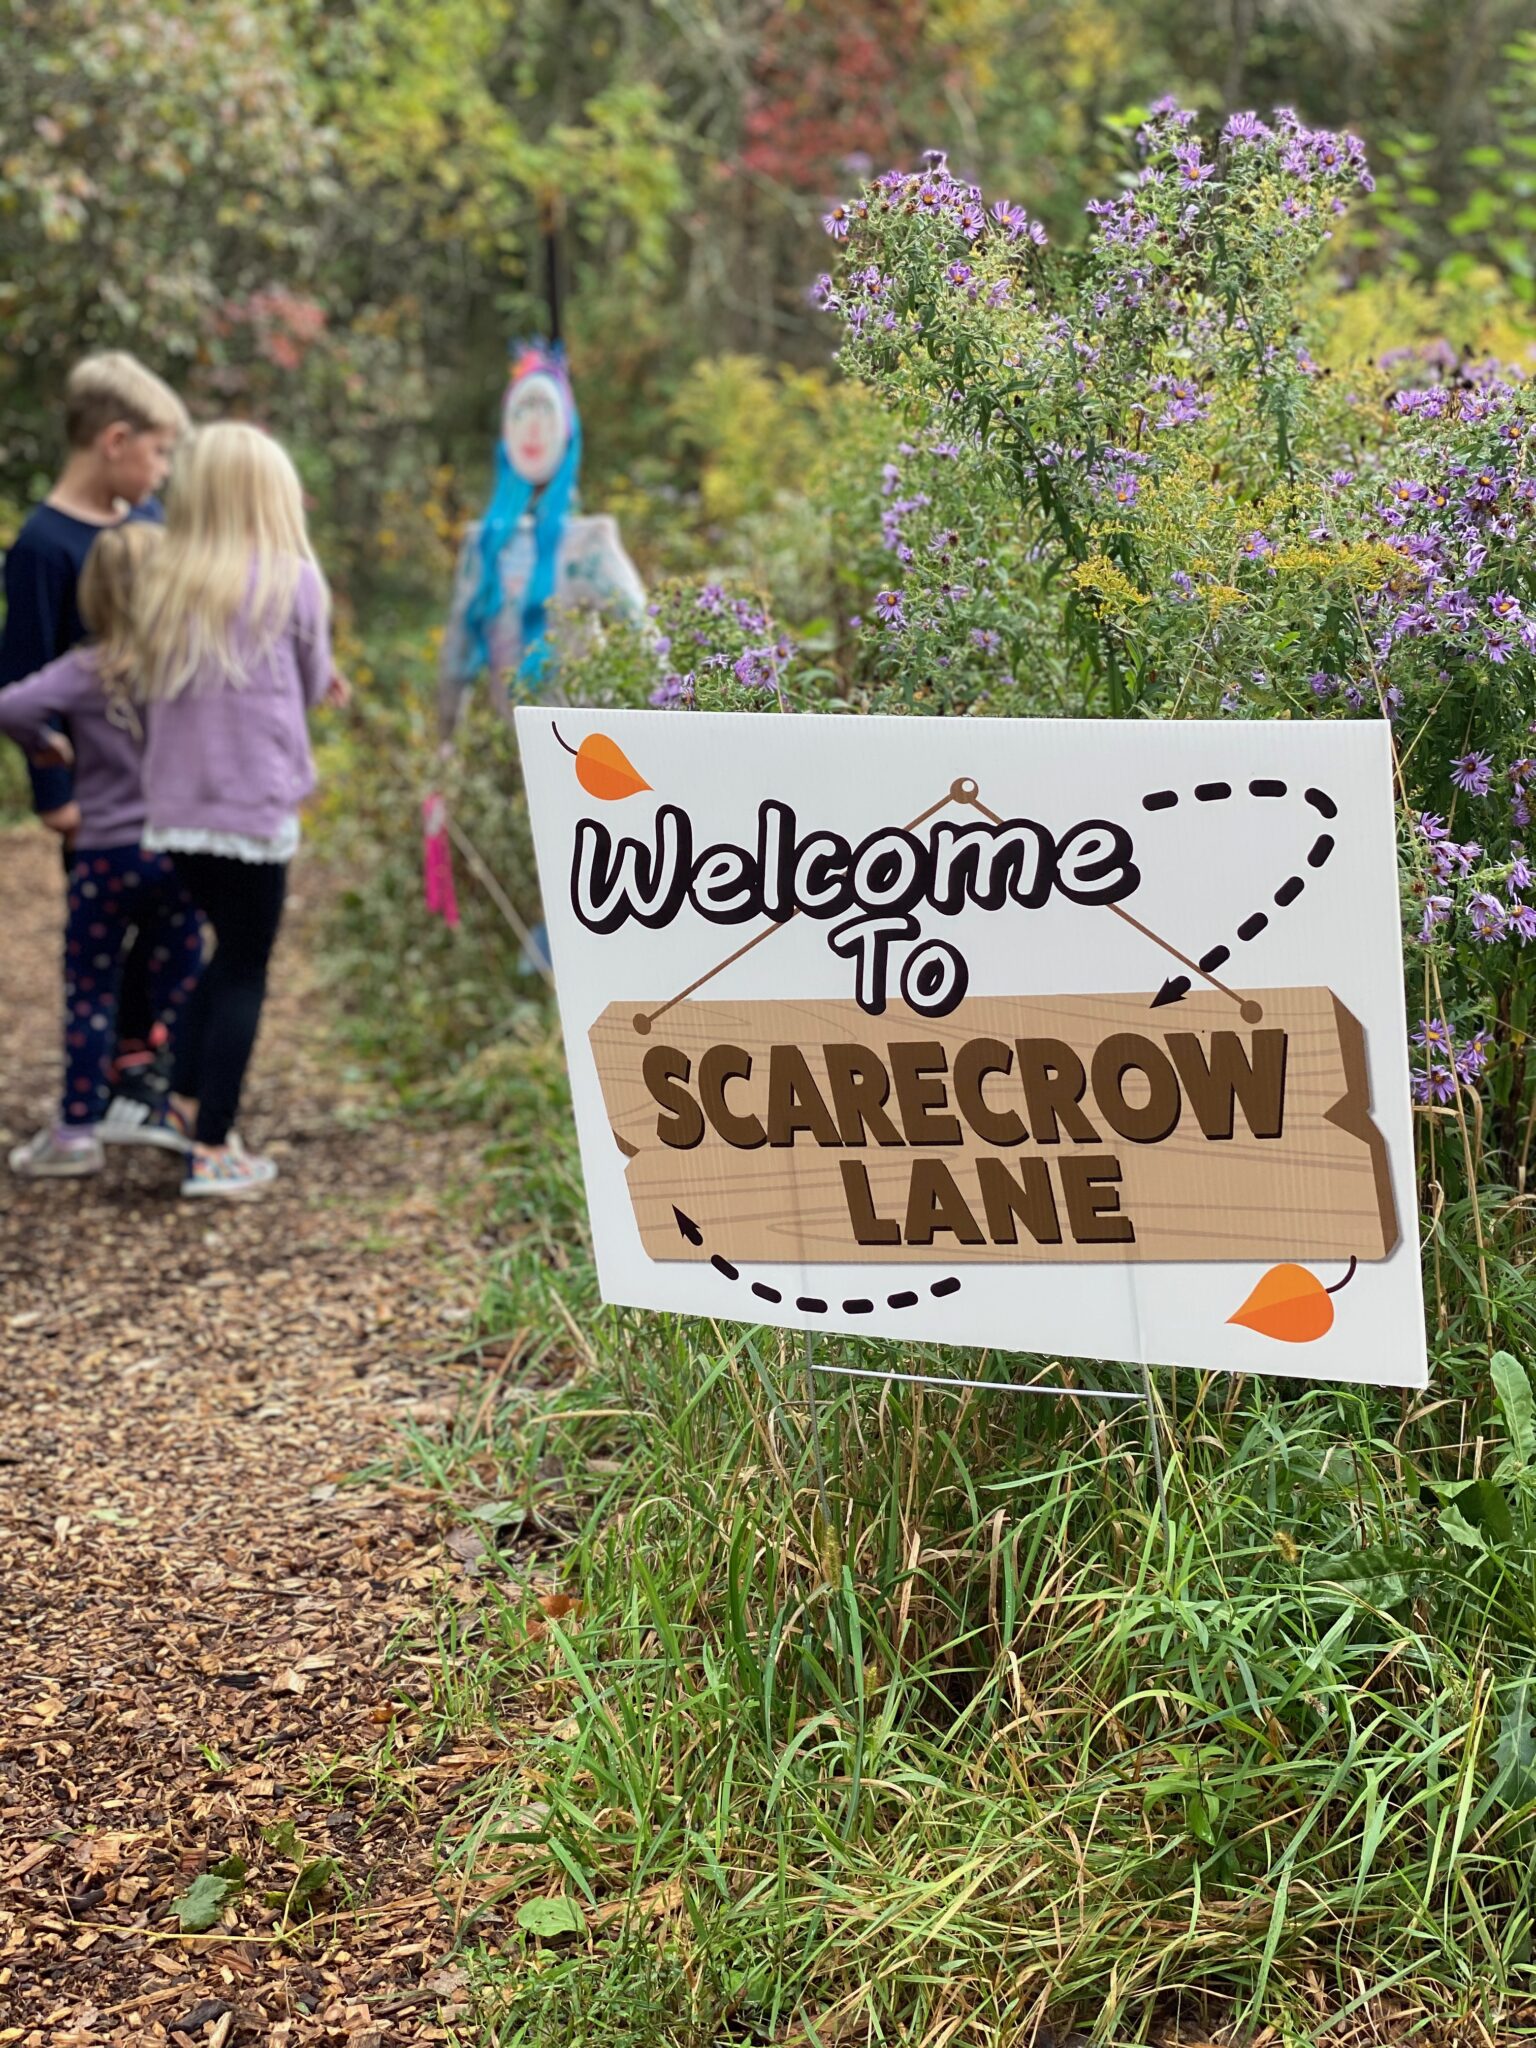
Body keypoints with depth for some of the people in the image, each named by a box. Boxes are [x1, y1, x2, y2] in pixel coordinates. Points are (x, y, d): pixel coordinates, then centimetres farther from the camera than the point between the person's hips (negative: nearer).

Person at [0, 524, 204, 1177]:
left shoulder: (88, 670, -11)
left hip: (107, 854, -3)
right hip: (181, 851, 3)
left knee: (91, 992, 6)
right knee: (176, 987, 13)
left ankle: (77, 1130, 8)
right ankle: (170, 1114, 20)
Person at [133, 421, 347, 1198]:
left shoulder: (163, 583, 4)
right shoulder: (292, 581, -7)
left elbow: (155, 690, 12)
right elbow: (311, 689, 3)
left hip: (174, 808, 5)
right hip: (253, 807, -5)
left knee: (231, 949, 24)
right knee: (244, 972, 6)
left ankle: (186, 1098, 20)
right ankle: (213, 1150, 8)